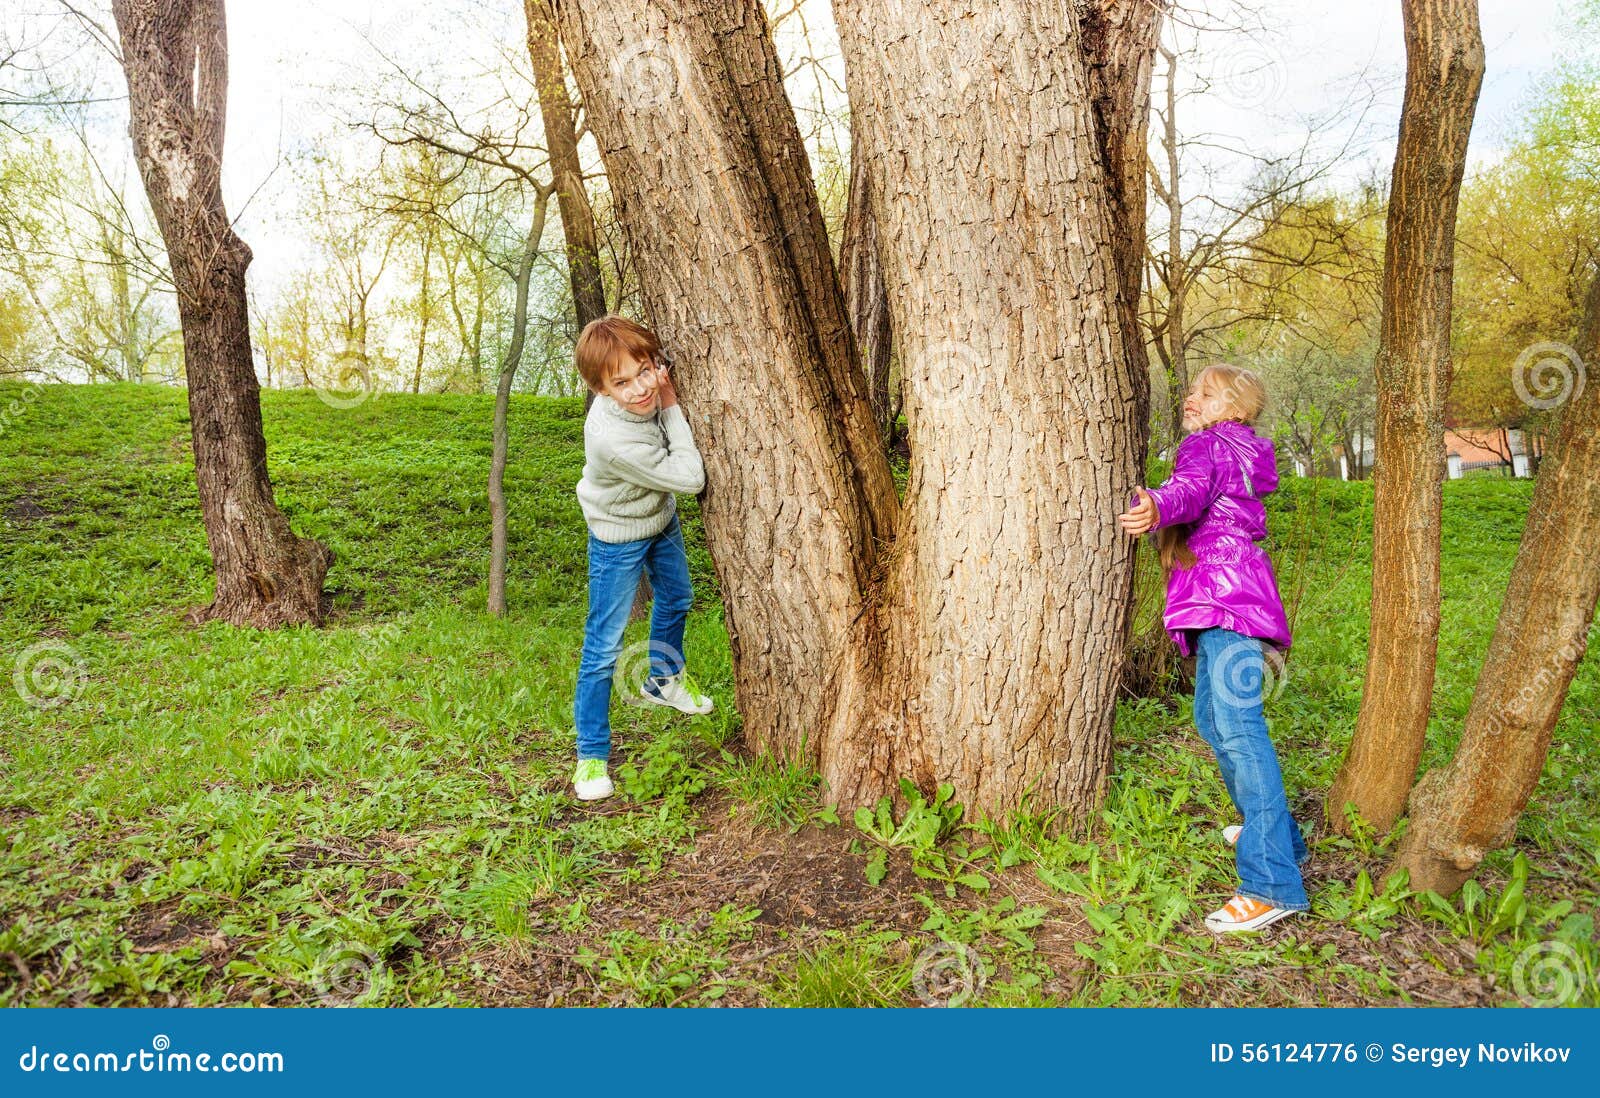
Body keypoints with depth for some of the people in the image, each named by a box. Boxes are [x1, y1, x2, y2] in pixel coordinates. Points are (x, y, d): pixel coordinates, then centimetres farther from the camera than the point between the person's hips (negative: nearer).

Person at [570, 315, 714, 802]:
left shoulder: (649, 388, -22)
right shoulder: (613, 439, -42)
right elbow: (690, 478, -31)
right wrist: (672, 409, -29)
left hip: (661, 520, 8)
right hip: (620, 541, -8)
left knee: (676, 599, 27)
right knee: (604, 646, -3)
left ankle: (663, 679, 55)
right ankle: (592, 753, 11)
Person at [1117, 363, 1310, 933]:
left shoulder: (1208, 446, -4)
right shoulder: (1243, 455, 25)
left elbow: (1192, 488, -27)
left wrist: (1158, 507, -48)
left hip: (1227, 590, -11)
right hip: (1227, 598, 11)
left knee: (1236, 721, -20)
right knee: (1213, 717, 20)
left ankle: (1273, 883, -27)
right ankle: (1272, 830, 34)